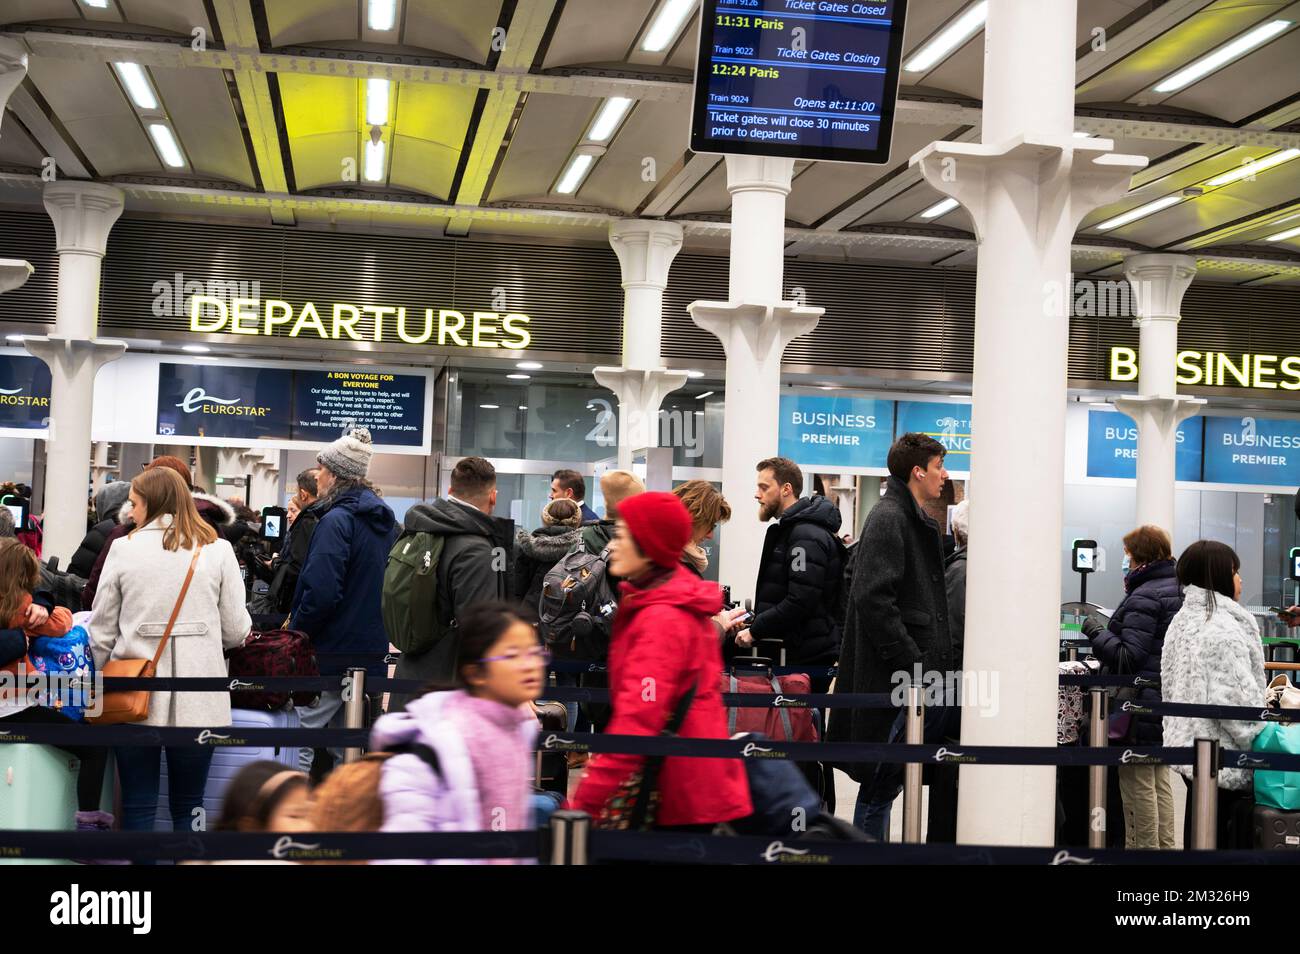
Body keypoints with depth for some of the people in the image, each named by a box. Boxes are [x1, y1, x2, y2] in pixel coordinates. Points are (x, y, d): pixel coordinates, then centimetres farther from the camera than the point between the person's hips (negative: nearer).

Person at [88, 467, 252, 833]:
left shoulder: (124, 549, -2)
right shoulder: (217, 550, -1)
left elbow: (101, 629, 2)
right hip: (196, 700, 1)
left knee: (138, 807, 8)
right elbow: (236, 630, 2)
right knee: (188, 808, 10)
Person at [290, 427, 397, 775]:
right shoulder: (386, 521, 12)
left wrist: (296, 629, -10)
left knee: (309, 745, -1)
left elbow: (321, 592, -23)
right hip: (371, 652, 8)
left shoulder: (337, 521, -15)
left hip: (330, 654, -8)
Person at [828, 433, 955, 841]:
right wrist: (912, 664, -21)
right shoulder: (887, 519, -12)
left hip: (919, 674, 10)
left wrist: (936, 661, 15)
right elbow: (873, 599, -22)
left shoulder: (917, 521, 19)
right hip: (893, 681, -10)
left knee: (883, 785, 12)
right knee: (880, 786, -3)